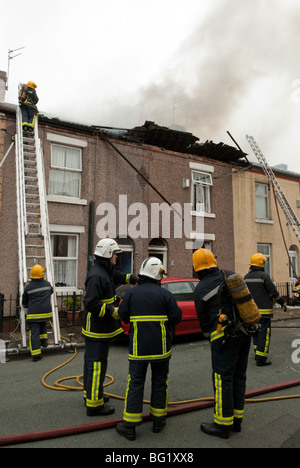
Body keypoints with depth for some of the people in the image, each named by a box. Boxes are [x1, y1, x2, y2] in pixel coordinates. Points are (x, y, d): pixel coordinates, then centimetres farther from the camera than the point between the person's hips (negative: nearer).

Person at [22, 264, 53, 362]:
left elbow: (24, 302, 10)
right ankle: (44, 339, 21)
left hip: (33, 313, -2)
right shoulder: (47, 284, 3)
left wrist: (26, 306, 33)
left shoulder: (28, 287, -3)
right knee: (43, 325, 32)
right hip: (46, 311, 3)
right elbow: (51, 291, 27)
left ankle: (36, 354, -5)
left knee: (34, 333, -1)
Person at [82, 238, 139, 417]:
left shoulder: (106, 271, 9)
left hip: (99, 328, 11)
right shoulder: (96, 276, -23)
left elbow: (119, 276, 27)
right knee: (97, 364, -3)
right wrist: (112, 311, -25)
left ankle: (90, 394, 36)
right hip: (97, 328, -11)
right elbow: (91, 303, -28)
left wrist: (133, 278, 8)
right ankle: (94, 404, 6)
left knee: (92, 361, 21)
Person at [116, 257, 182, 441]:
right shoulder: (165, 294, -7)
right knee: (160, 382, 15)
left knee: (135, 384, 6)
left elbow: (123, 316, 1)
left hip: (138, 348, 0)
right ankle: (158, 420, 26)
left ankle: (129, 426, 11)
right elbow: (176, 317, -7)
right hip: (161, 348, 0)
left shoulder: (132, 293, -3)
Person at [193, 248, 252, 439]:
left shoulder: (200, 289, -8)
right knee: (238, 376, 15)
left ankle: (223, 424, 10)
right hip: (245, 332, 6)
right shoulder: (230, 275, 3)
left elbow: (203, 318, 3)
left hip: (225, 336, -6)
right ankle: (236, 419, 26)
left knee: (223, 379, 2)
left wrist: (209, 335, 20)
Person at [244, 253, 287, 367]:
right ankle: (261, 359, -4)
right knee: (264, 334, -3)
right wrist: (283, 303, 2)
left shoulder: (246, 277, 6)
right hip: (264, 311, -7)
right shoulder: (264, 275, -14)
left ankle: (258, 353, 30)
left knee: (256, 332, 19)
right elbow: (274, 292, -11)